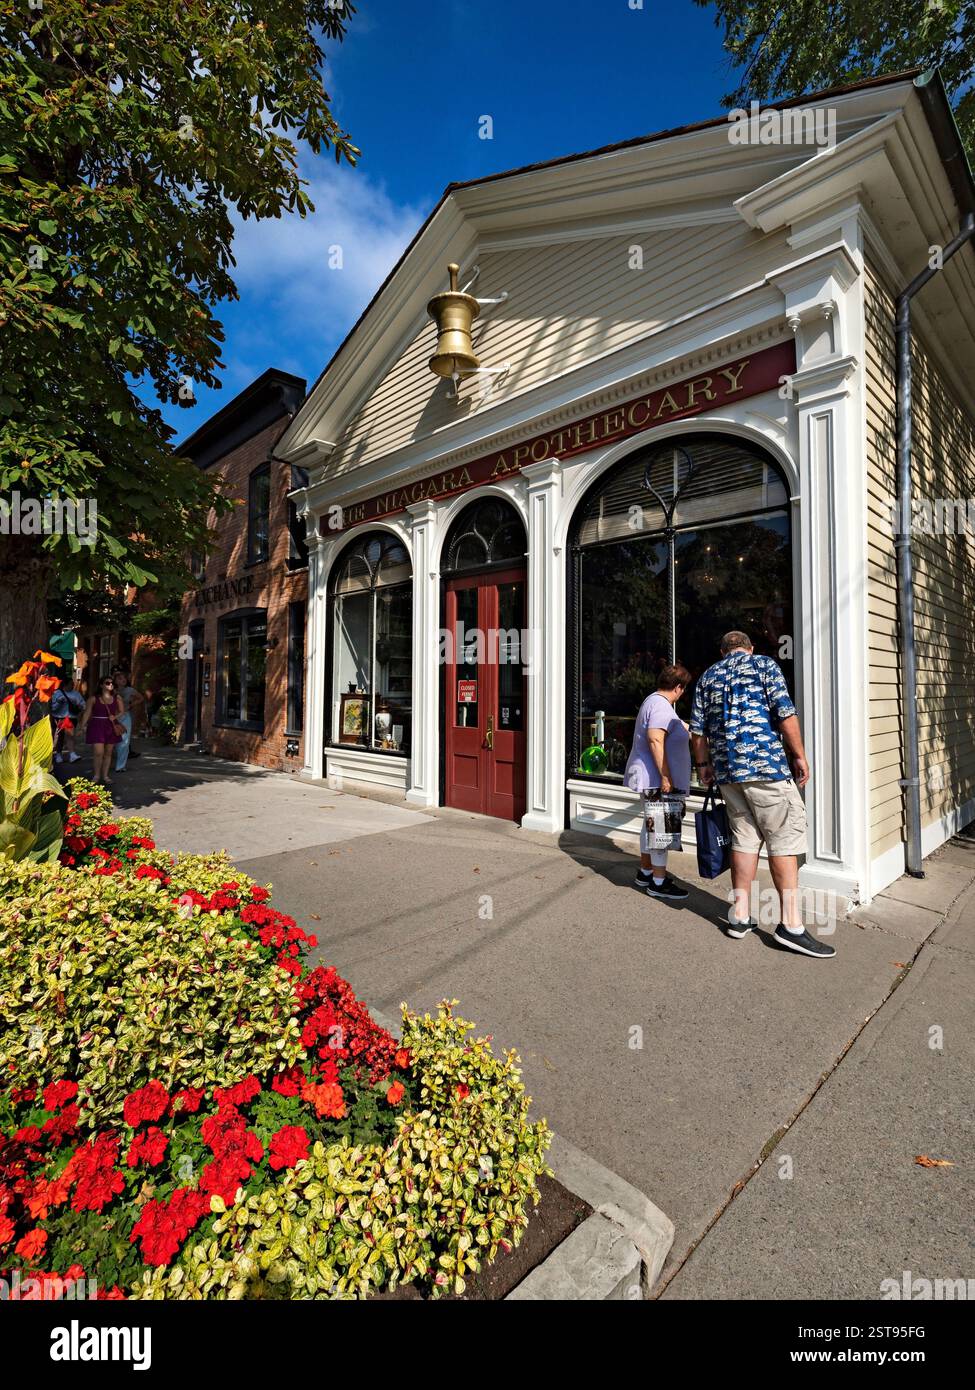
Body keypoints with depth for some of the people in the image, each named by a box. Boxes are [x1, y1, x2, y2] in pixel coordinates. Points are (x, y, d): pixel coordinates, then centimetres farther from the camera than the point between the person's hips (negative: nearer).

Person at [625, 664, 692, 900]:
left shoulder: (653, 701, 17)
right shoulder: (661, 705, -16)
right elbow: (655, 740, -27)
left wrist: (684, 728, 54)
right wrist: (665, 776, -27)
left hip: (650, 778, 11)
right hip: (657, 779, -11)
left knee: (652, 824, 18)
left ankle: (645, 872, 29)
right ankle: (658, 882, 4)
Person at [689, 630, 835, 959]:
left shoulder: (708, 677, 15)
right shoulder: (765, 665, 3)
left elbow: (697, 729, 13)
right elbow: (785, 713, -8)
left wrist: (703, 764, 24)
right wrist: (799, 756, -1)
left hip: (726, 770, 5)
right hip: (766, 763, -5)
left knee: (744, 837, 11)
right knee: (785, 836, 0)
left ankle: (740, 916, 15)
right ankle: (791, 924, 0)